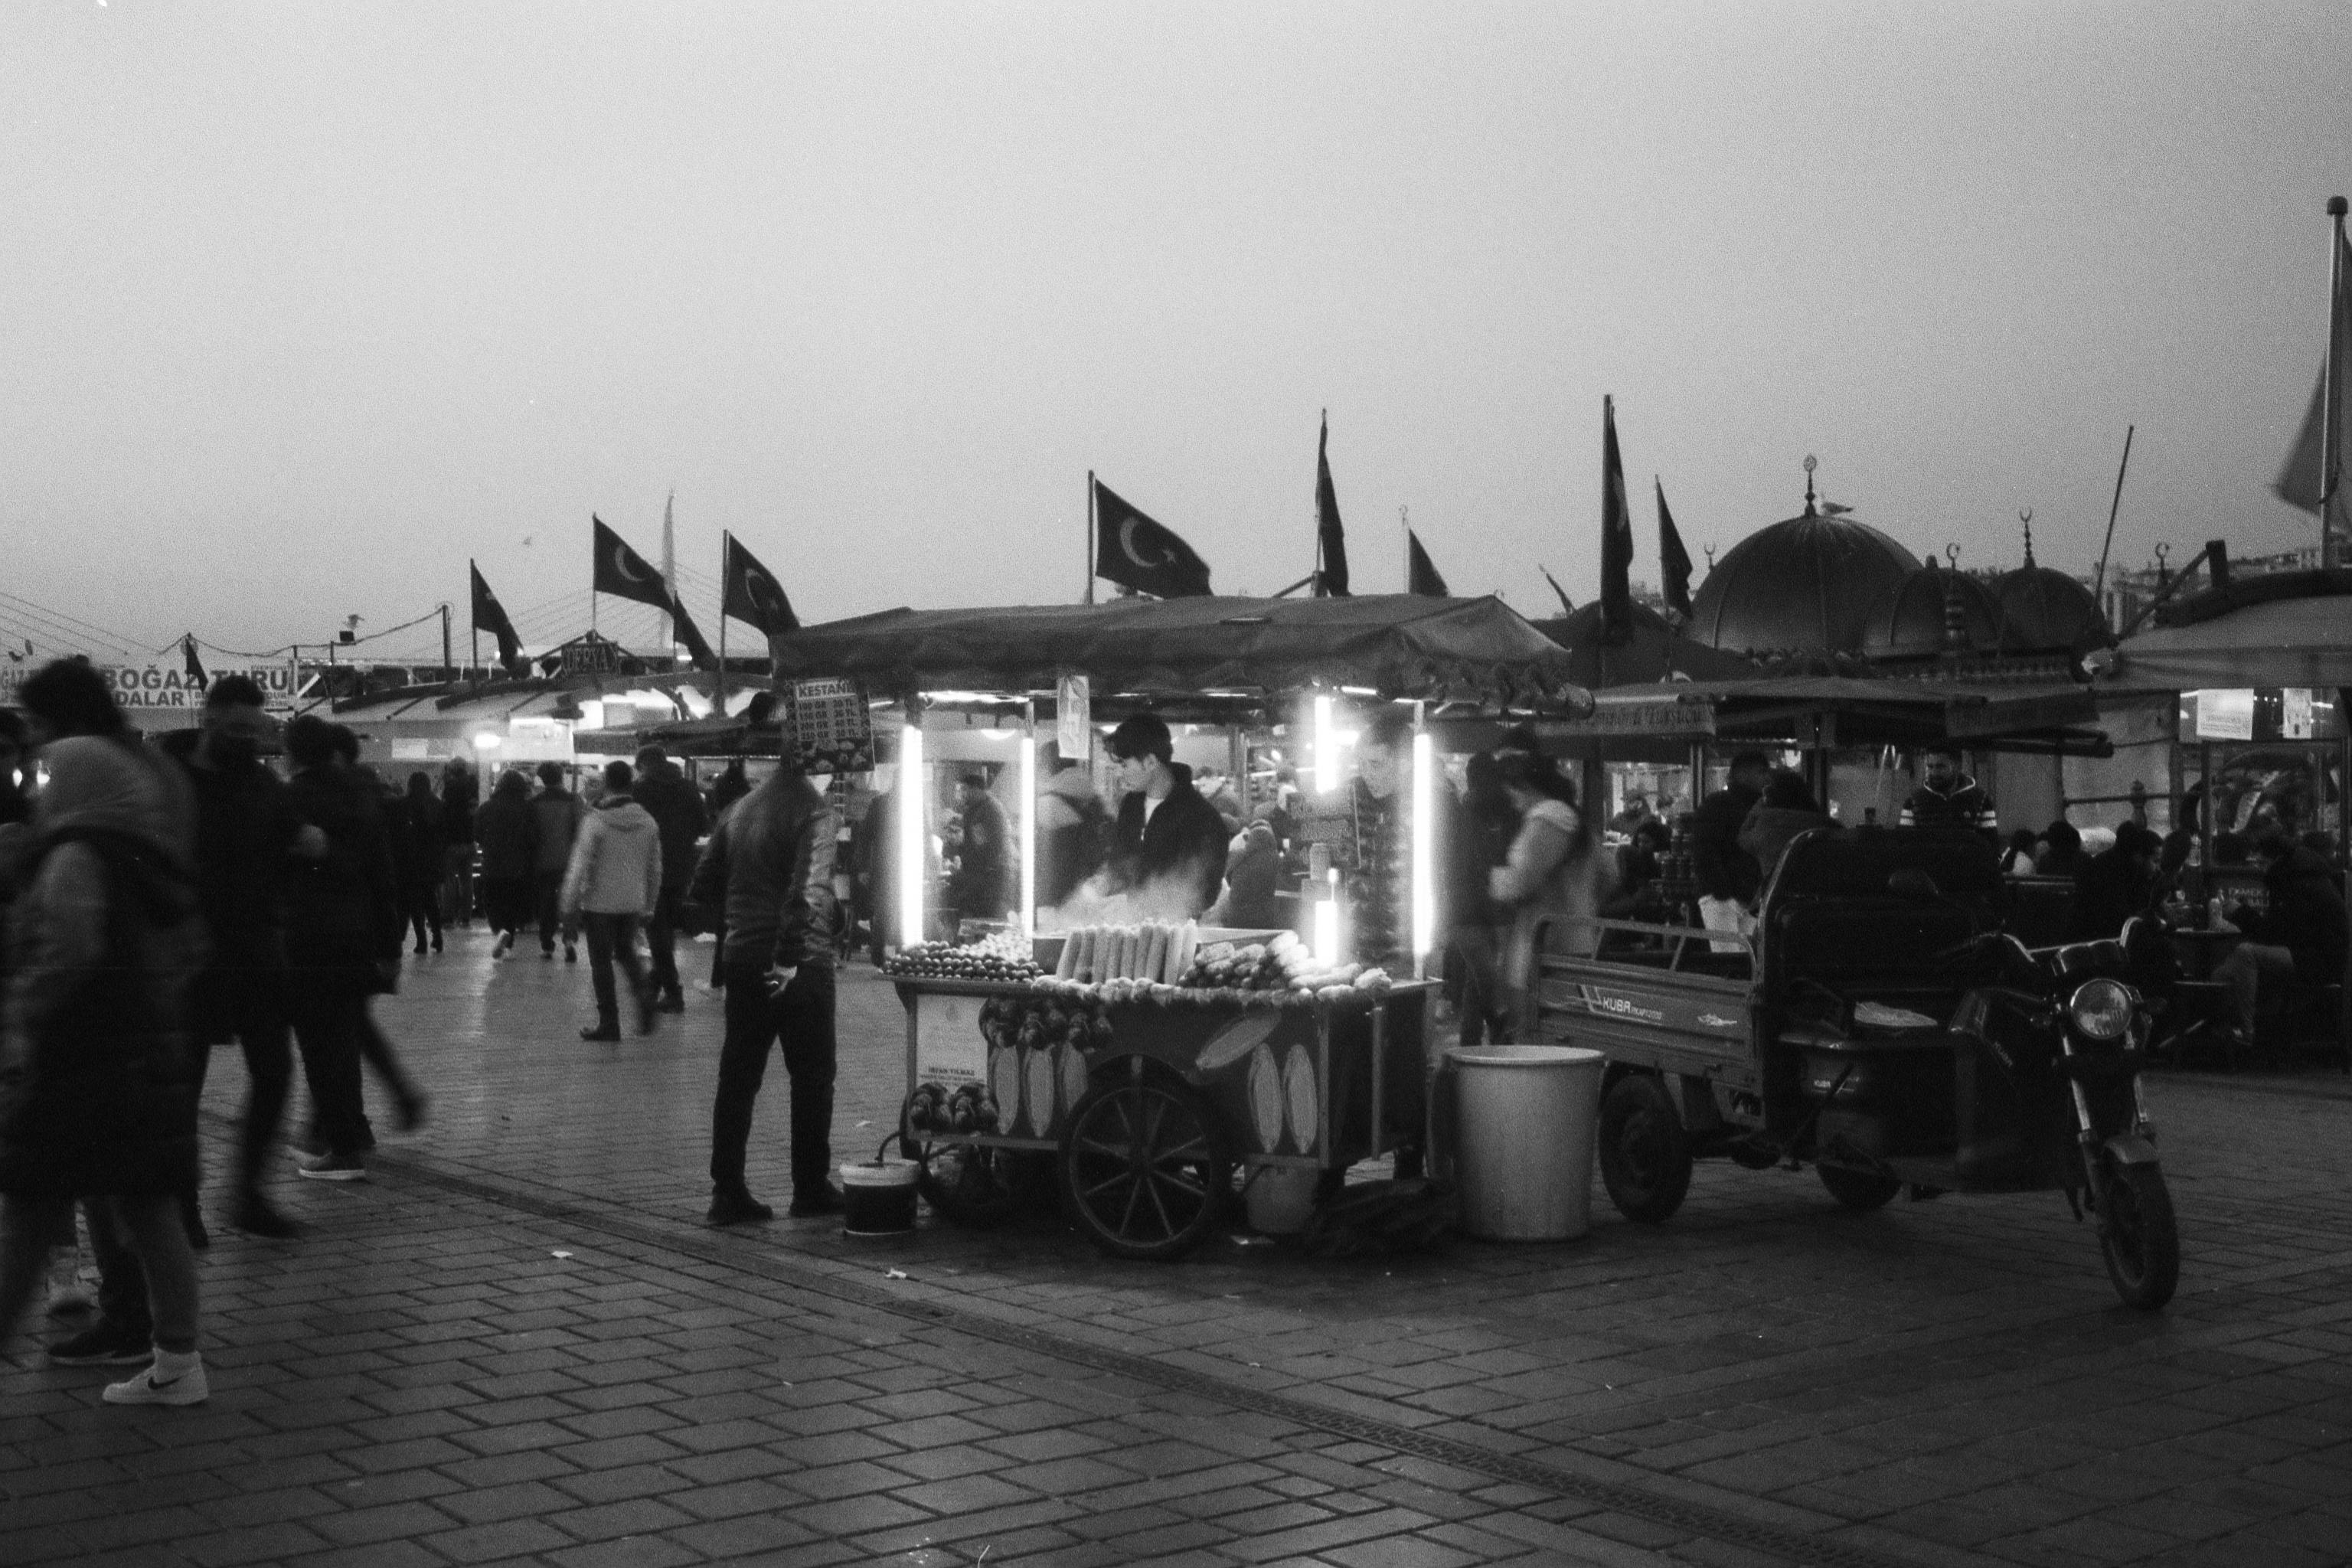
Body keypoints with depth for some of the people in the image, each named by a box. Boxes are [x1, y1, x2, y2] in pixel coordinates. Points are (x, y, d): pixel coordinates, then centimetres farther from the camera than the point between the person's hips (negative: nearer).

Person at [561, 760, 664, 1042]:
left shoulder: (596, 821, -15)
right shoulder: (648, 822, 0)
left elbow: (580, 868, -13)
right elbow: (654, 868, 8)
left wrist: (569, 907, -5)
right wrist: (649, 905, 19)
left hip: (600, 903, -5)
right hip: (633, 903, 5)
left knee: (601, 961, 6)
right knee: (626, 952, 24)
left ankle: (608, 1024, 9)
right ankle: (643, 992, -1)